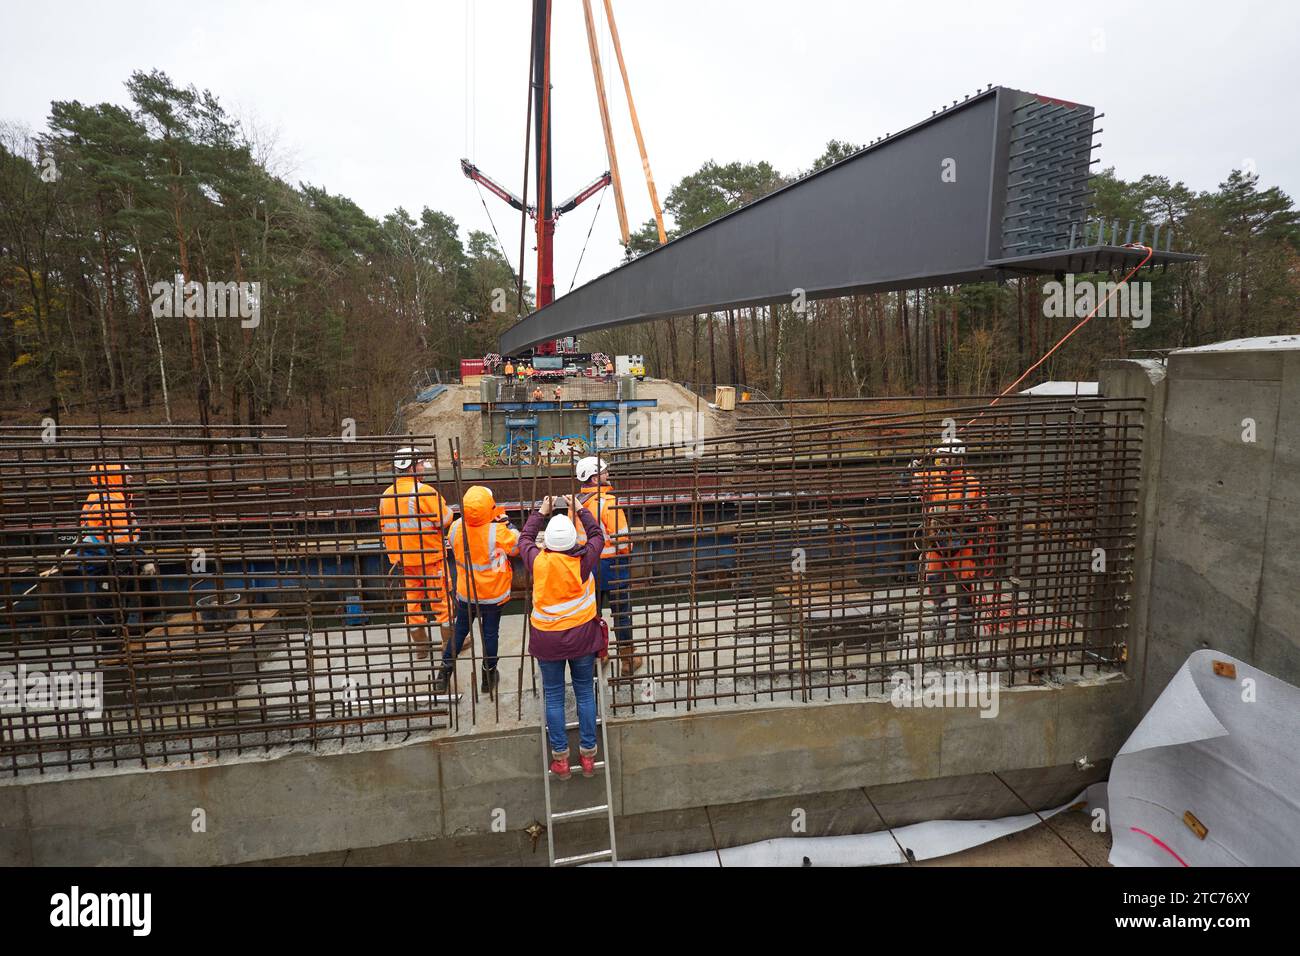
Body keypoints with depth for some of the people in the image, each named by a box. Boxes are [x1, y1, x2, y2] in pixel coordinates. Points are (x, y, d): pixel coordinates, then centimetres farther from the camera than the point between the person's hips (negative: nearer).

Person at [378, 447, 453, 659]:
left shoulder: (386, 495, 5)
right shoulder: (423, 491, -18)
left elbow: (384, 528, 12)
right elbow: (444, 520, -19)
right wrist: (447, 508, 2)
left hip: (402, 558, 6)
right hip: (429, 556, -6)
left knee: (411, 600, 14)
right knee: (441, 598, 6)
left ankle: (420, 646, 23)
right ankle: (450, 643, 16)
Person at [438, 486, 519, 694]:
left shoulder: (456, 527, -16)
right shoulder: (497, 531, -27)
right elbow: (517, 546, -11)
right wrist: (506, 523, -3)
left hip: (465, 593, 3)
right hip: (493, 595, -3)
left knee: (459, 631, 20)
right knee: (490, 634, 13)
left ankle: (445, 673, 27)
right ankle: (488, 678, 27)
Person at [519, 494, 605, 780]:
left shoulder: (538, 561, -14)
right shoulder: (584, 561, -16)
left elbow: (524, 538, 8)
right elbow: (597, 535, 4)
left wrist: (541, 513, 17)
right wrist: (580, 510, 13)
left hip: (547, 639, 0)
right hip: (582, 636, 0)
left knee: (553, 697, 12)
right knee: (585, 693, 14)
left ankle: (560, 758, 20)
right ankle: (588, 754, 23)